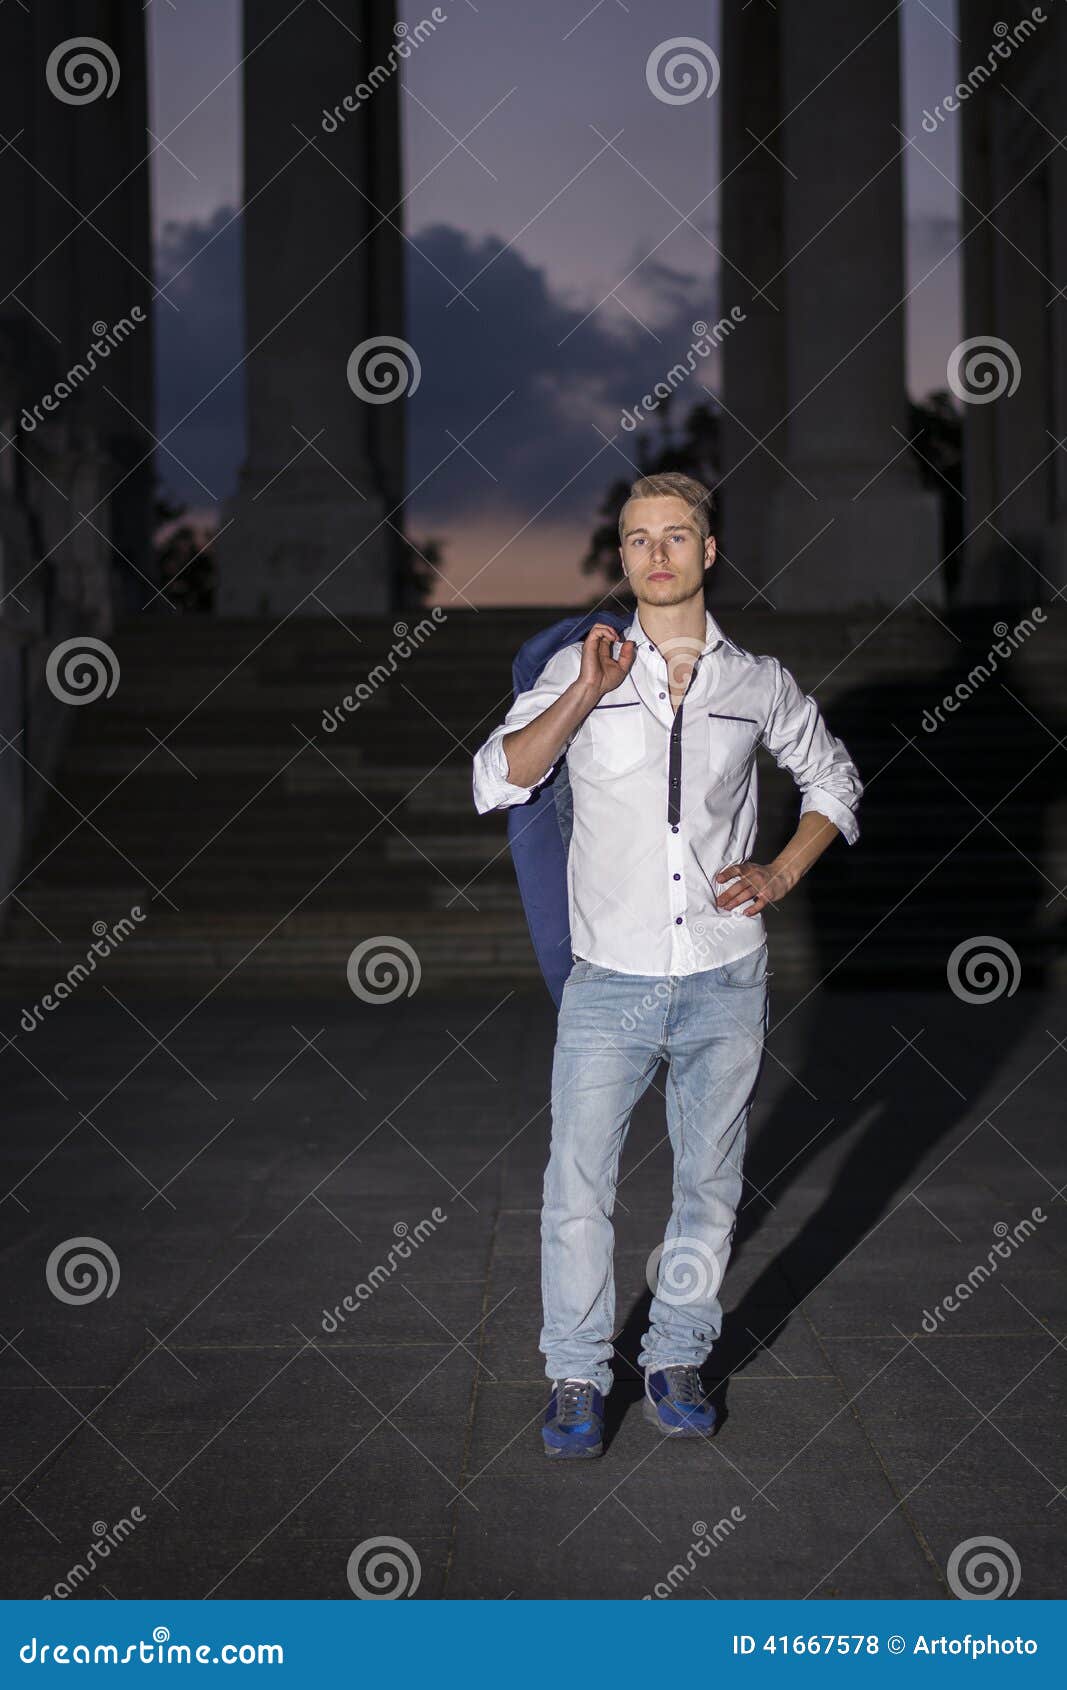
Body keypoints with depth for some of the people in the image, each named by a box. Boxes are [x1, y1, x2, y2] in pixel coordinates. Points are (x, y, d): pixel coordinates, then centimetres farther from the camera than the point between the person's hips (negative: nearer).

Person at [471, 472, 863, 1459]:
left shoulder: (758, 684, 5)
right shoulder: (580, 670, 2)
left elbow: (834, 780, 19)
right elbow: (497, 783, -9)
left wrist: (782, 874, 4)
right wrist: (587, 693, -18)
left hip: (726, 980, 1)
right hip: (611, 979, -1)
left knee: (710, 1182, 10)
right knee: (579, 1184, -1)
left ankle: (678, 1360, 27)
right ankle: (578, 1377, 14)